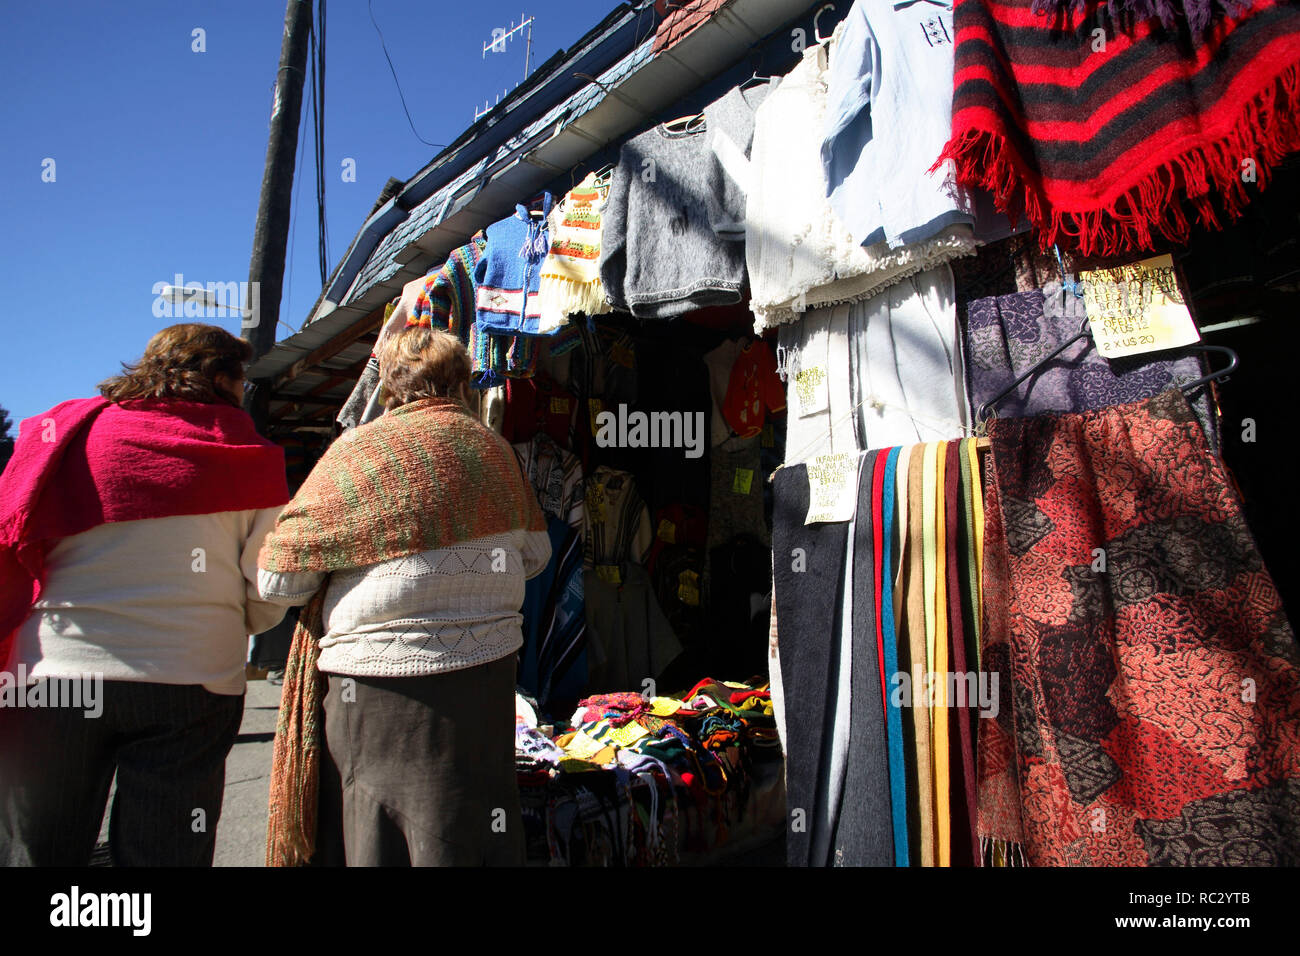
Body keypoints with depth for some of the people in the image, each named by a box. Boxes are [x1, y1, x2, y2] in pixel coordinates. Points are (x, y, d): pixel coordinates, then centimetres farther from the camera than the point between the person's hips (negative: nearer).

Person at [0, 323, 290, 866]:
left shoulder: (64, 430, 5)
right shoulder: (246, 460, 1)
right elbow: (266, 602, -1)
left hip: (54, 674, 1)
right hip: (189, 683, -1)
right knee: (164, 855, 9)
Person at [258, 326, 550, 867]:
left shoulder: (358, 453, -10)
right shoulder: (494, 449, 5)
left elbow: (278, 579, -7)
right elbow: (535, 553, 16)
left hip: (380, 681, -5)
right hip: (487, 675, 5)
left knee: (372, 838, 10)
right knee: (473, 836, 17)